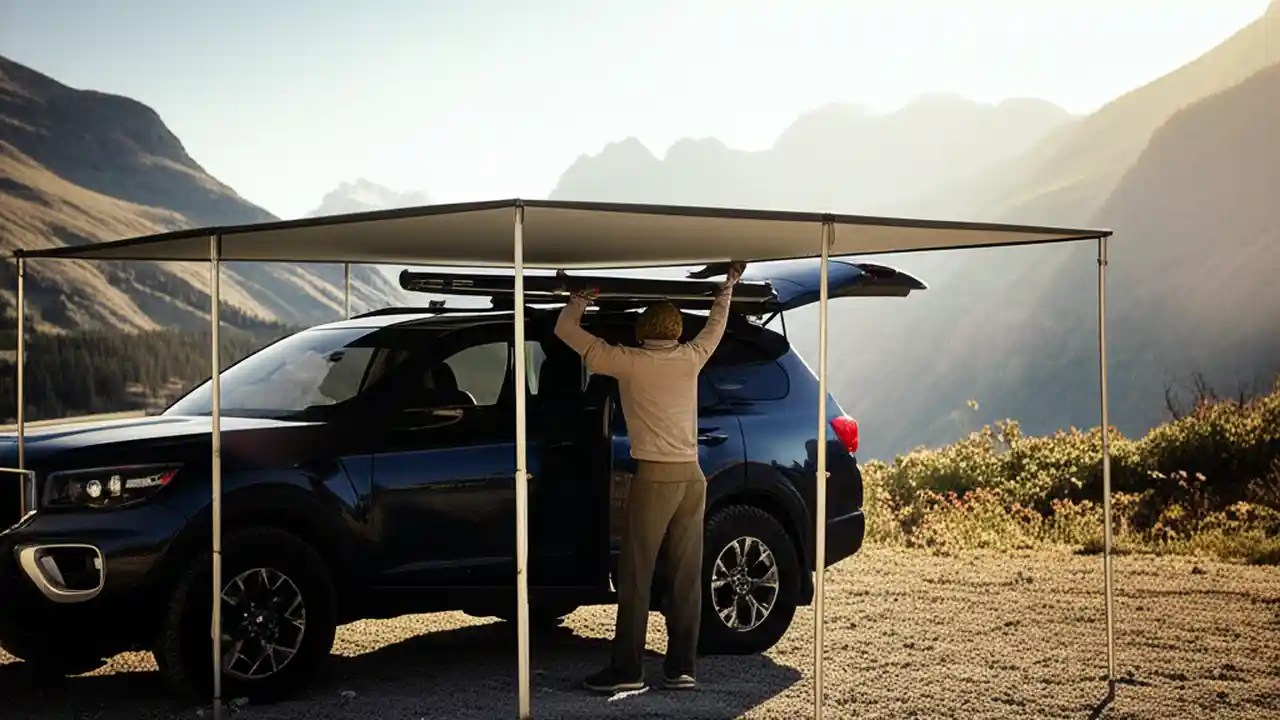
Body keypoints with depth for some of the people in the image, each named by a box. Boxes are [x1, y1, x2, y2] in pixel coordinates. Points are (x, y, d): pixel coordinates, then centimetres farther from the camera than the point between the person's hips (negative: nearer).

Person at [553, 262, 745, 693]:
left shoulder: (628, 363, -2)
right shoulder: (691, 359, 7)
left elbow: (565, 329, 6)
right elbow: (716, 324, 28)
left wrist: (581, 298, 25)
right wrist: (729, 284, 44)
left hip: (653, 478, -4)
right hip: (691, 478, 4)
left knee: (635, 579, -1)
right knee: (685, 579, 5)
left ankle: (626, 670, -2)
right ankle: (681, 668, 6)